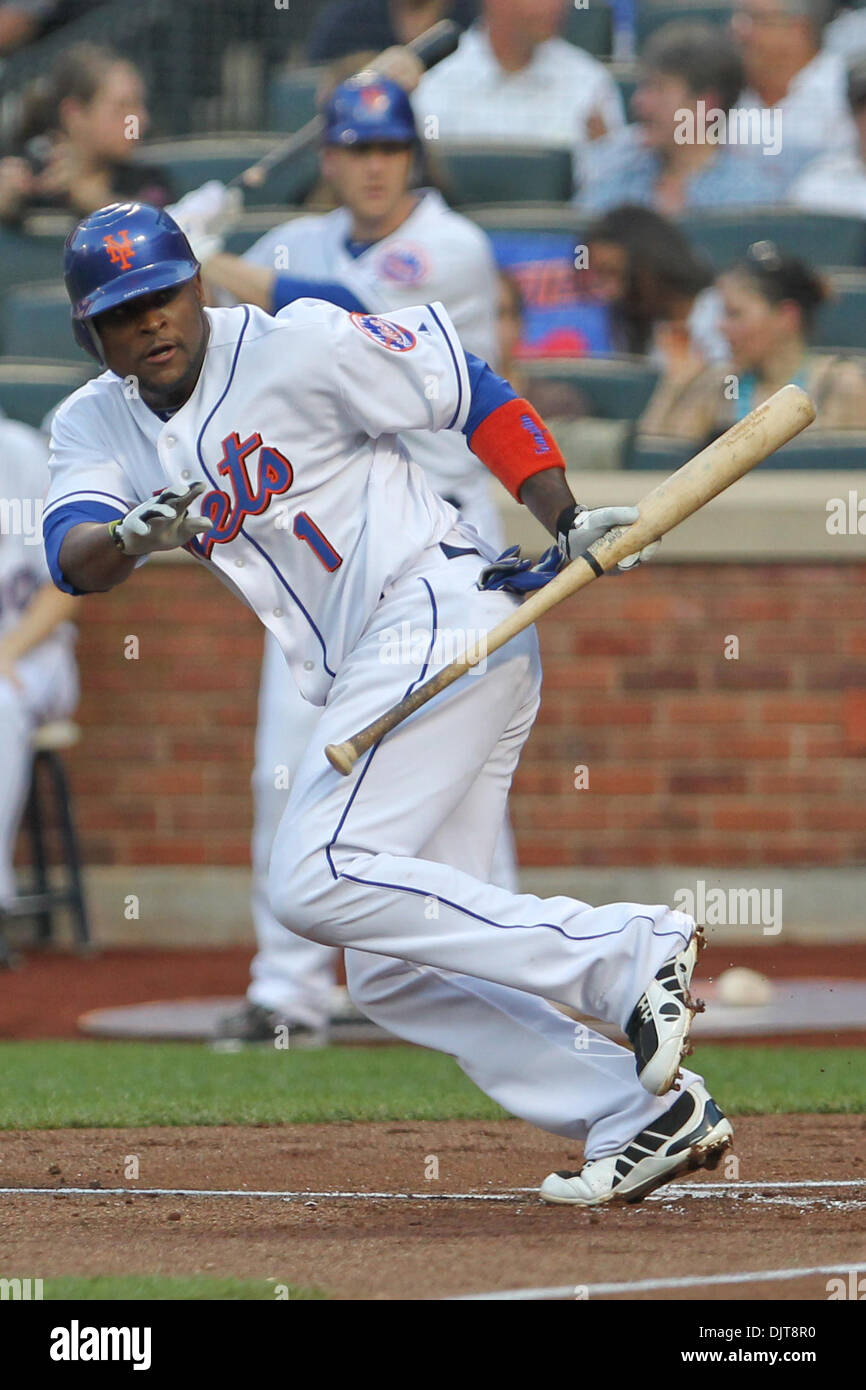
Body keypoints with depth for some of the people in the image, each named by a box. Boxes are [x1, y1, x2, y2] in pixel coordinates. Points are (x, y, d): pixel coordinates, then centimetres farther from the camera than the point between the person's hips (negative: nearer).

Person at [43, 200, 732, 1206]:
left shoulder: (299, 347, -7)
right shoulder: (98, 428, 10)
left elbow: (469, 389, -3)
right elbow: (74, 559, -7)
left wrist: (565, 523, -15)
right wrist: (131, 535, -31)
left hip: (443, 619, -9)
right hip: (371, 684, 9)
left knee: (318, 884, -22)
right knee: (392, 974, 5)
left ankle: (628, 954, -23)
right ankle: (646, 1114, 1)